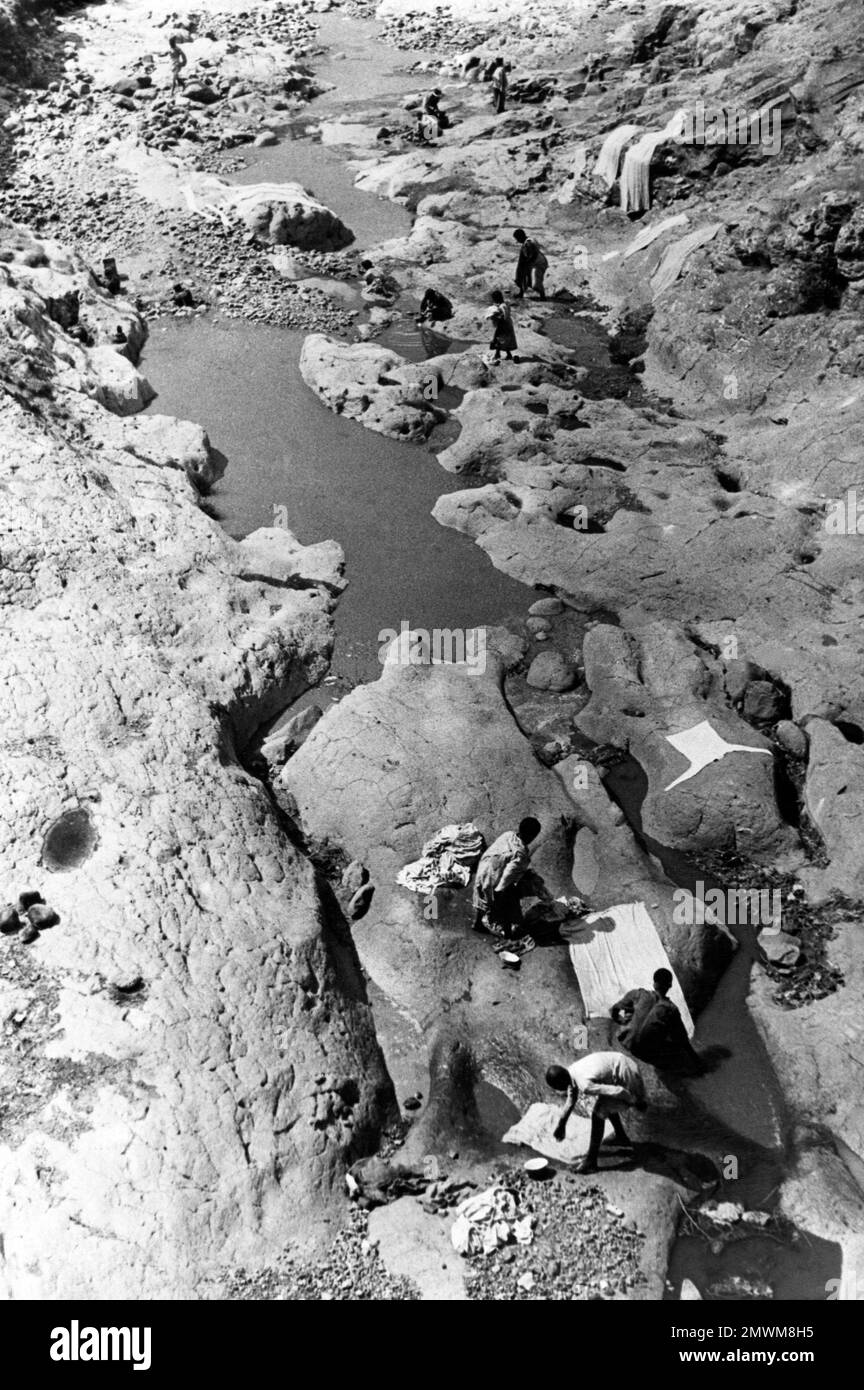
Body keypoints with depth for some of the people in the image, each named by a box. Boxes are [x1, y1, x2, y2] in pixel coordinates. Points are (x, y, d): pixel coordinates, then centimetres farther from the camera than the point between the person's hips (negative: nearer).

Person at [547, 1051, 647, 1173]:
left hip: (627, 1077, -9)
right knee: (605, 1103, 29)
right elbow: (571, 1100, 17)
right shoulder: (570, 1073, -1)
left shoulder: (585, 1085, -30)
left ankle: (591, 1162, 2)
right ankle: (622, 1138, 48)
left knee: (598, 1114, -7)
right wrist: (561, 1124, 24)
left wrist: (636, 1103, -9)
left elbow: (618, 1091, -27)